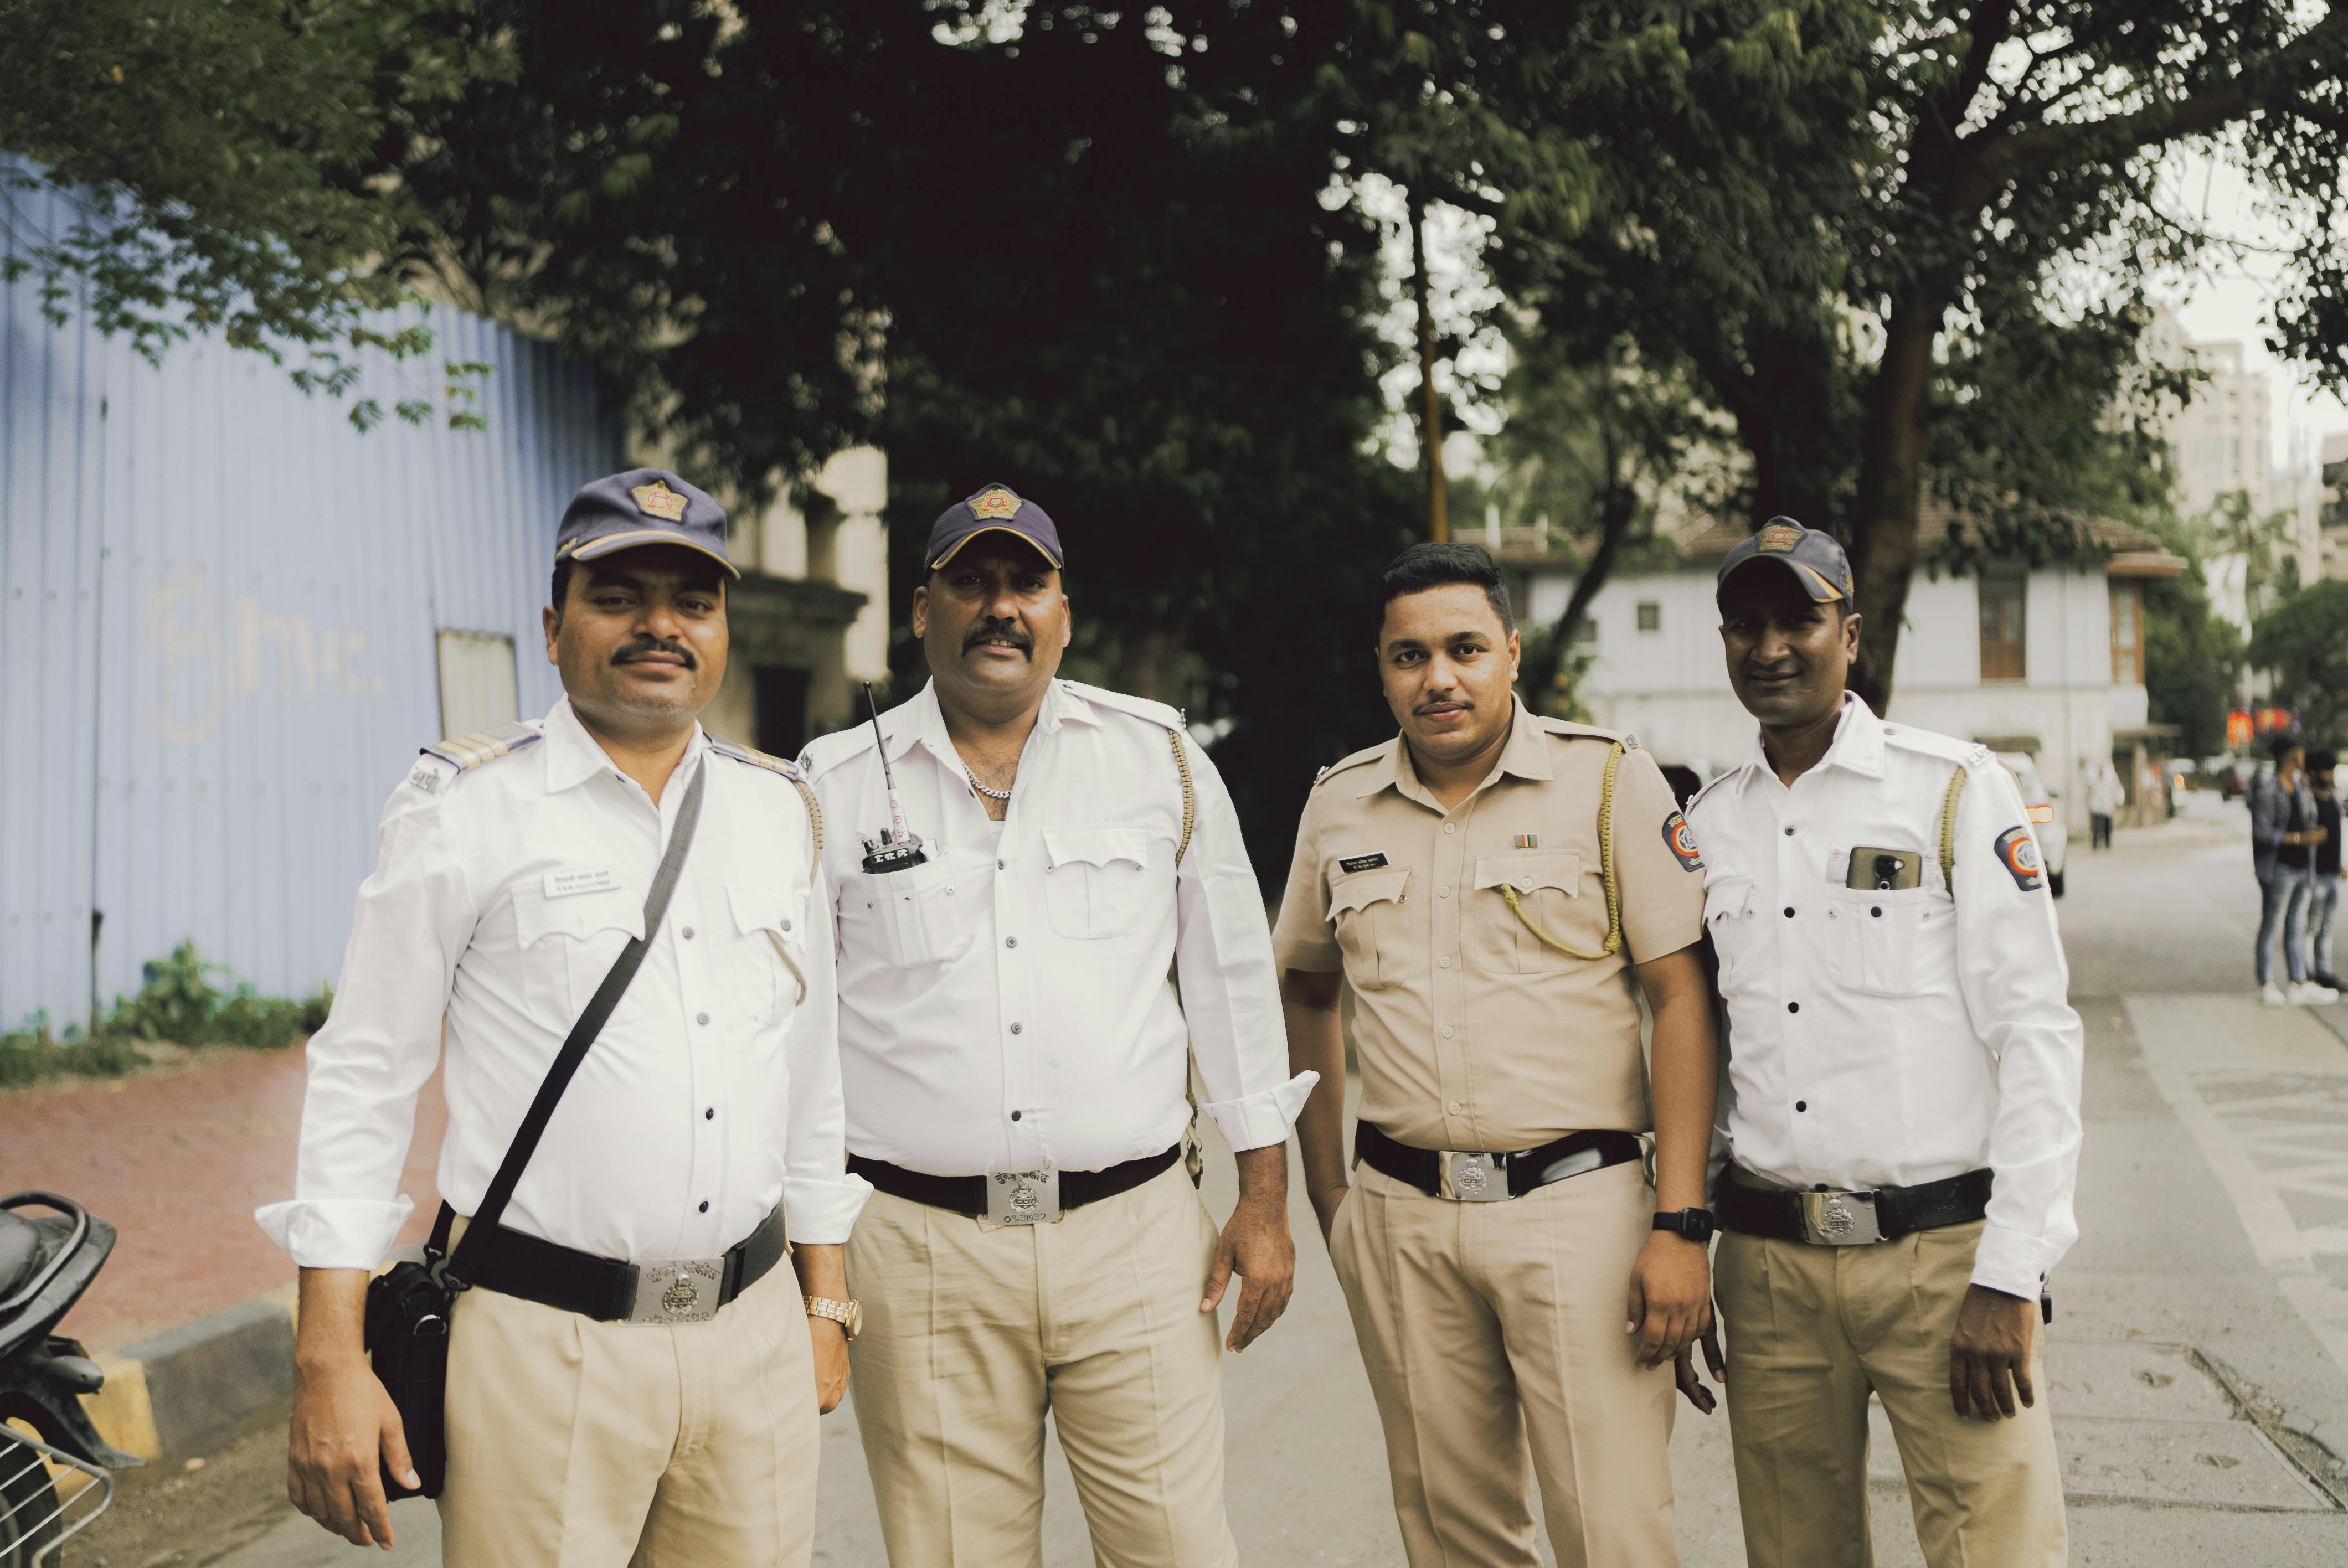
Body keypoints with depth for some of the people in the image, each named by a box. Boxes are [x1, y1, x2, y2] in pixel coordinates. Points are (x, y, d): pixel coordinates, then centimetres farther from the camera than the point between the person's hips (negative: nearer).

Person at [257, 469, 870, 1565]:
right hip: (544, 1345, -4)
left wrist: (824, 1300, 15)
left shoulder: (780, 810, 9)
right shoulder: (465, 807, -3)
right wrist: (328, 1359, -7)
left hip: (755, 1333, 4)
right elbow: (363, 1078, -3)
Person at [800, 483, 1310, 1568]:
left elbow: (1233, 978, 10)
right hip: (919, 1249, 0)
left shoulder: (1159, 756, 6)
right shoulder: (837, 785, 4)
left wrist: (1264, 1201, 7)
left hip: (1134, 1232, 1)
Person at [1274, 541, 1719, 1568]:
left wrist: (1680, 1224, -12)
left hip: (1576, 1203, -3)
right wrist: (1327, 1197, 14)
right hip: (1400, 1215, 4)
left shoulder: (1610, 779, -3)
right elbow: (1306, 990, 21)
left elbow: (1682, 998, -5)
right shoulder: (1339, 807, 8)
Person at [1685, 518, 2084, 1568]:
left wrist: (2009, 1275, -12)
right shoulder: (1705, 825, 11)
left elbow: (2037, 1034, -6)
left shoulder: (1955, 789, -1)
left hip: (1944, 1256, -3)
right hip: (1767, 1266, 4)